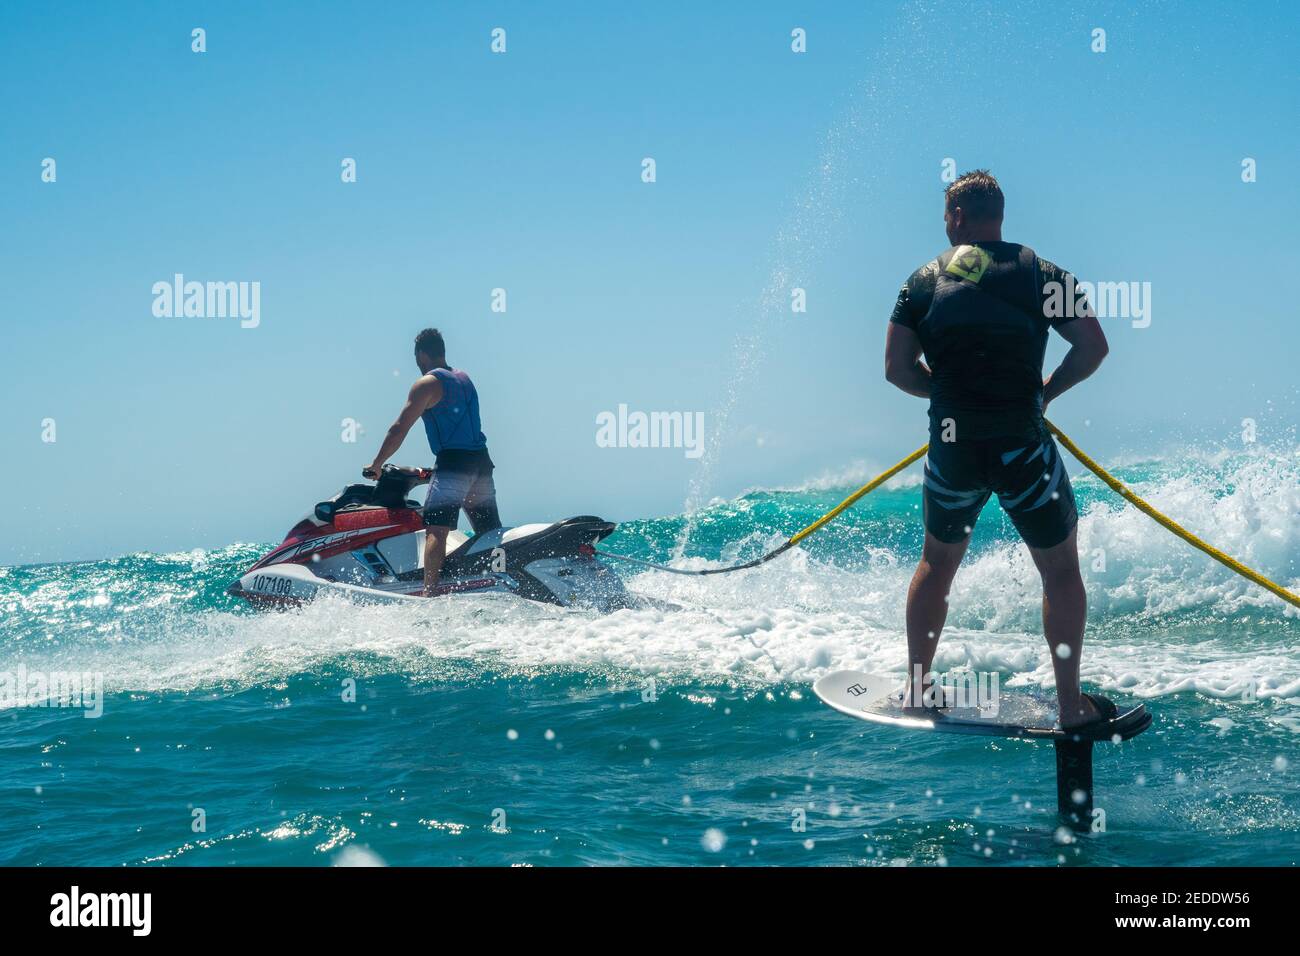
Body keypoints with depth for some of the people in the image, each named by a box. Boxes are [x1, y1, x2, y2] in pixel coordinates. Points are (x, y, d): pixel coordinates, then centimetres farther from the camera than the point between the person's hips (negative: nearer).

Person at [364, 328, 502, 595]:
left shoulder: (427, 384, -4)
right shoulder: (464, 378, 21)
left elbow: (400, 429, -7)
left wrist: (376, 465, 1)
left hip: (453, 461, -8)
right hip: (482, 461, 8)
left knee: (435, 529, -19)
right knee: (490, 533, 13)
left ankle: (430, 593, -33)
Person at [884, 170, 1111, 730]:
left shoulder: (925, 279, 3)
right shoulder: (1039, 273, -1)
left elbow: (897, 369, 0)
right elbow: (1093, 346, -5)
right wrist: (1047, 391, 9)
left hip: (952, 447, 2)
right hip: (1022, 446, -2)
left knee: (937, 562, 22)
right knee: (1060, 569, 11)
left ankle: (915, 690, 29)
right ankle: (1071, 704, 11)